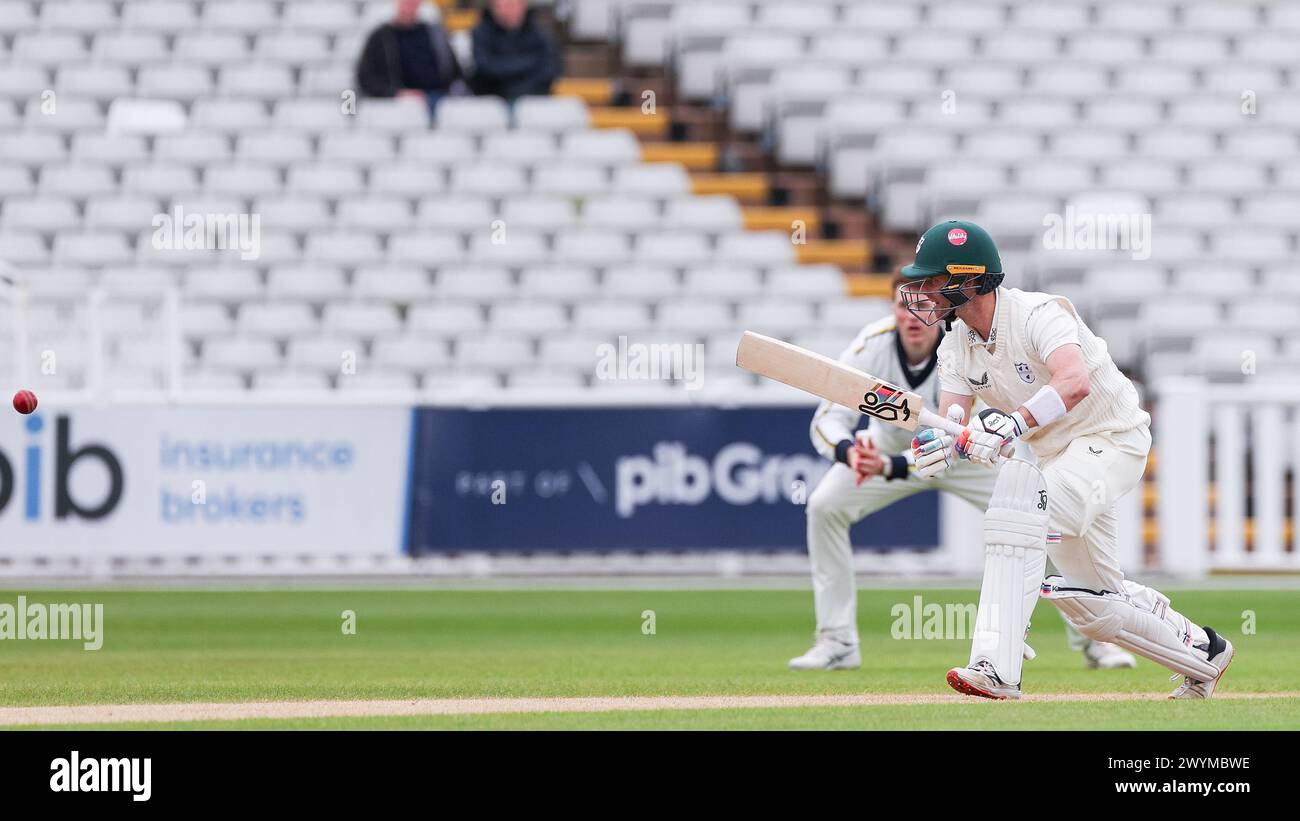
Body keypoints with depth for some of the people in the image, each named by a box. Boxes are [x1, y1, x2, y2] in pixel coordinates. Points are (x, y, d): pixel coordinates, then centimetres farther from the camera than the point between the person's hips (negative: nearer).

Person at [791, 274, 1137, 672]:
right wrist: (847, 449, -55)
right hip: (892, 446, 2)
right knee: (824, 506, -18)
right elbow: (828, 418, -32)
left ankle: (1092, 639, 4)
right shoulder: (872, 347, -29)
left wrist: (889, 467, -57)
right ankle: (837, 643, -8)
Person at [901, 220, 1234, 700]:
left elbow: (1074, 383, -44)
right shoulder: (956, 345, -2)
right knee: (1091, 604, 13)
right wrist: (940, 449, -36)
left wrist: (1012, 425, -57)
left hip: (1113, 440, -9)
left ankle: (997, 666, -39)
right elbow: (954, 431, -11)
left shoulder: (1038, 314, -25)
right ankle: (1202, 652, 37)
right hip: (1056, 457, 9)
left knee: (1017, 508, -34)